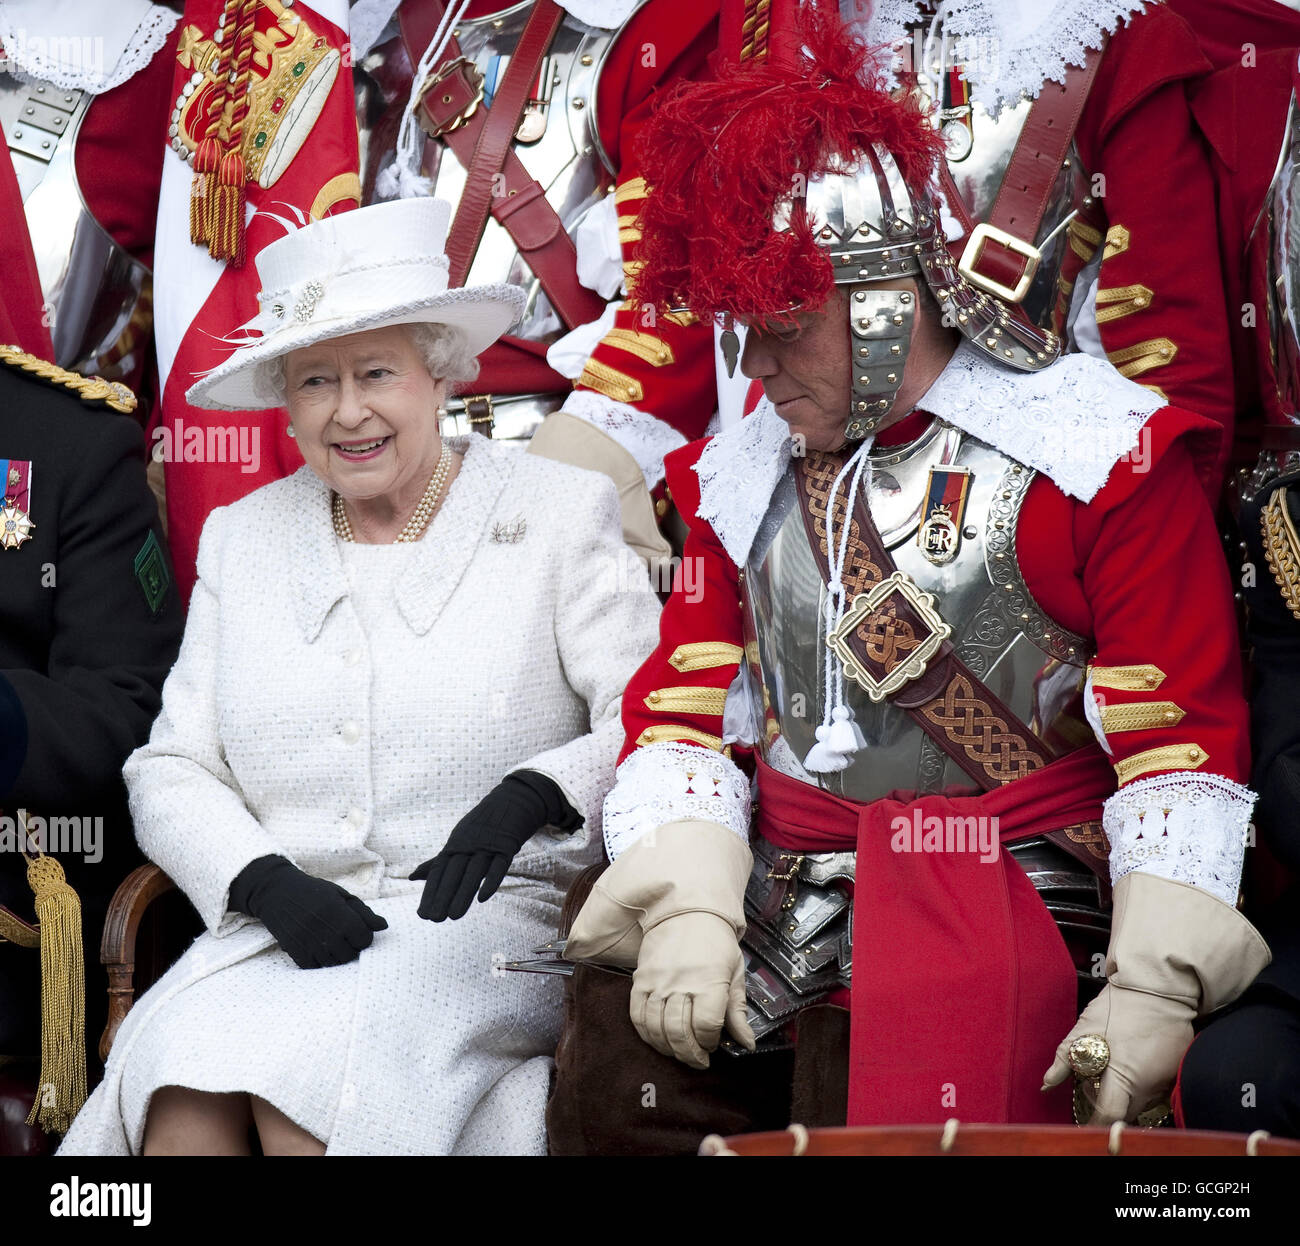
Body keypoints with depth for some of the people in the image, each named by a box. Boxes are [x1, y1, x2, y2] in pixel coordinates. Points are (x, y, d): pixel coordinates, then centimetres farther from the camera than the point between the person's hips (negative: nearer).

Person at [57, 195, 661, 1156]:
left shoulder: (560, 516, 4)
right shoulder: (242, 539, 16)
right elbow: (172, 772, 11)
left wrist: (529, 795, -22)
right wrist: (272, 885, -9)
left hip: (493, 915, -3)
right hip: (280, 925, 3)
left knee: (299, 1058, -31)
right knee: (185, 1080, -28)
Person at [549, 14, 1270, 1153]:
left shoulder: (1095, 451, -2)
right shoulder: (742, 472, 15)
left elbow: (1180, 731, -6)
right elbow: (682, 706, 11)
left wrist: (1154, 986, -14)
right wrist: (687, 905, -7)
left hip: (1010, 889, -5)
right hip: (780, 900, 5)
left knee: (881, 1105, -27)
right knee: (617, 1064, -14)